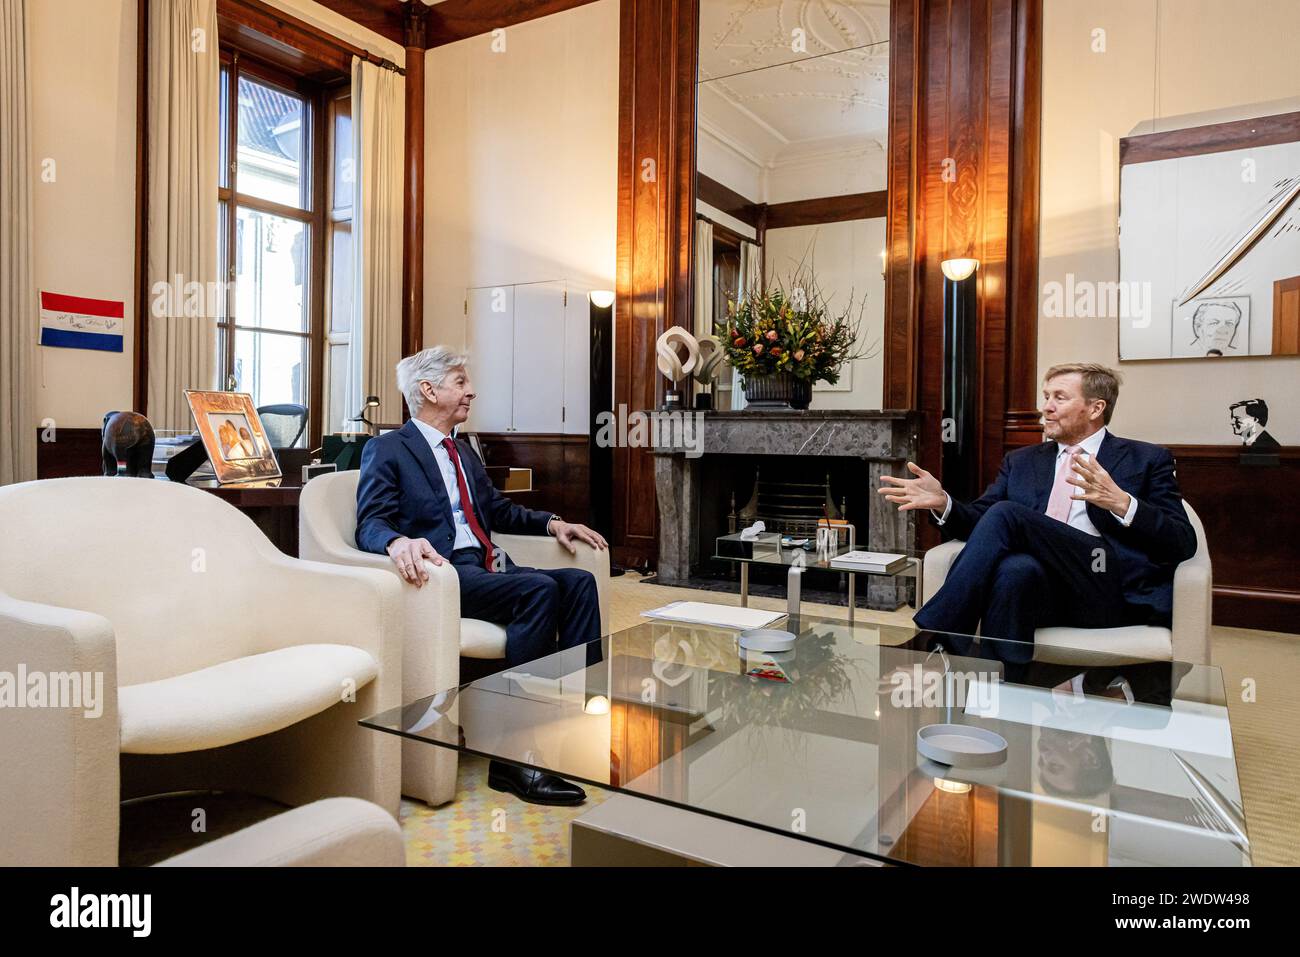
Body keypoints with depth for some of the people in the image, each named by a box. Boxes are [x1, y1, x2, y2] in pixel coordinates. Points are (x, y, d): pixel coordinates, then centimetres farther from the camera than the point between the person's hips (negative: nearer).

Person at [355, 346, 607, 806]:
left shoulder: (464, 452, 26)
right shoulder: (387, 450, 2)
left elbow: (499, 509, 34)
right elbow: (371, 523, -10)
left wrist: (551, 523, 17)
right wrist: (399, 542, -34)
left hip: (486, 567, 8)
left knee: (578, 581, -15)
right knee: (540, 589, -30)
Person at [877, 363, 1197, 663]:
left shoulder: (1147, 460, 15)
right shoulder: (1021, 462, 26)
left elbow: (1183, 543, 3)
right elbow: (979, 522, 17)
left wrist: (1121, 503, -15)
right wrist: (943, 502, -5)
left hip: (1112, 590, -2)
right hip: (1042, 586, 3)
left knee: (1004, 514, -26)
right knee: (1015, 568, -36)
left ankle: (930, 640, -28)